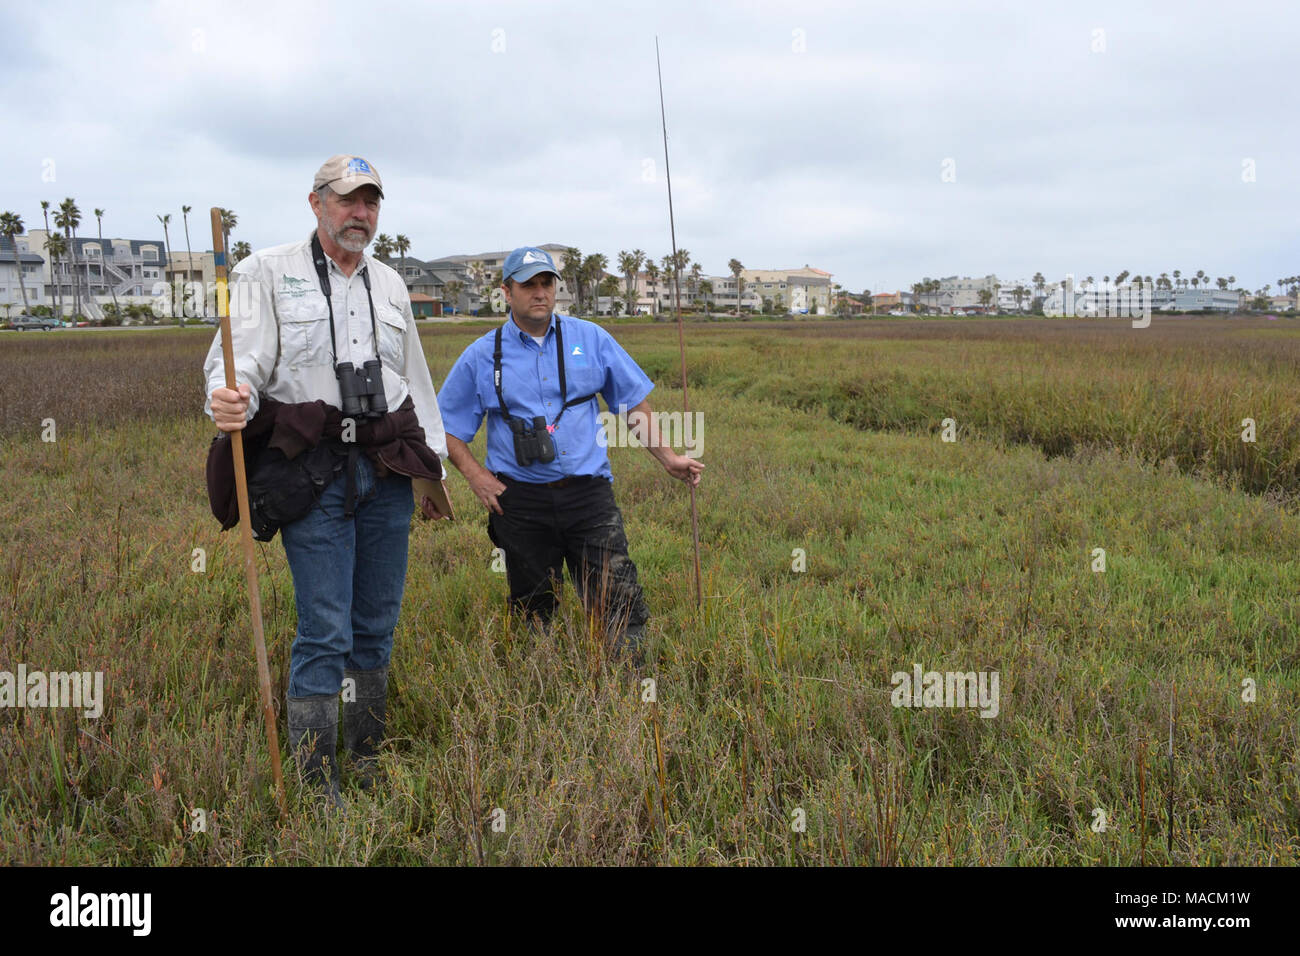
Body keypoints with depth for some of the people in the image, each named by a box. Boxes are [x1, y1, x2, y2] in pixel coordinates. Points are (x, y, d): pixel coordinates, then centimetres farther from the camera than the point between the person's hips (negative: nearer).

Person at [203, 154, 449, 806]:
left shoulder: (390, 285, 19)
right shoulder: (268, 273, 3)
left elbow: (416, 381, 24)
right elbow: (240, 359, -9)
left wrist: (435, 470, 23)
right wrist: (228, 400, -33)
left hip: (387, 472, 5)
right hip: (312, 471, -5)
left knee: (377, 624, 10)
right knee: (325, 630, -7)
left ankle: (369, 765, 24)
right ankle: (315, 785, 5)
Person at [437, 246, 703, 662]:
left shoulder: (591, 339, 7)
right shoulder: (481, 357, 5)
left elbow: (634, 402, 13)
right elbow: (447, 427, 10)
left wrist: (667, 458, 8)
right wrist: (476, 475, -3)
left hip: (587, 490, 0)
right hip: (521, 501, 0)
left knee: (619, 599, -8)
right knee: (532, 610, 10)